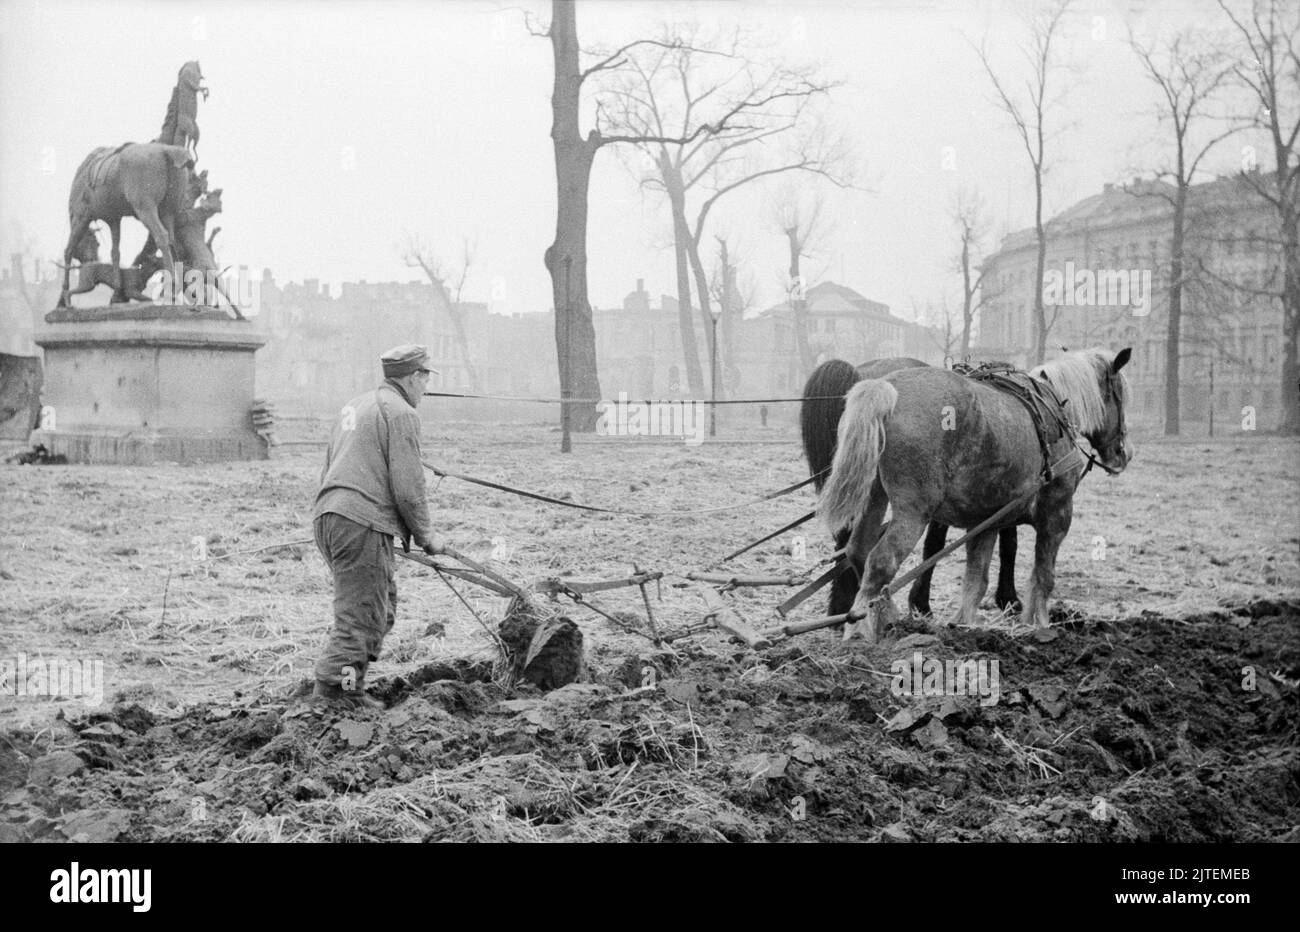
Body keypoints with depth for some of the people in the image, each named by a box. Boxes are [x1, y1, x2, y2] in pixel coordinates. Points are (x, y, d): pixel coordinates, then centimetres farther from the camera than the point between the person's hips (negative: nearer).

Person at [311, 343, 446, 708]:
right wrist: (425, 535, 2)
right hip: (362, 524, -9)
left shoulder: (355, 406, 24)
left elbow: (329, 470, 27)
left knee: (383, 606, 14)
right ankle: (335, 681, -14)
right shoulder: (401, 413, -5)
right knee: (361, 611, -7)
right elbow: (407, 486, -10)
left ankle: (349, 686, 9)